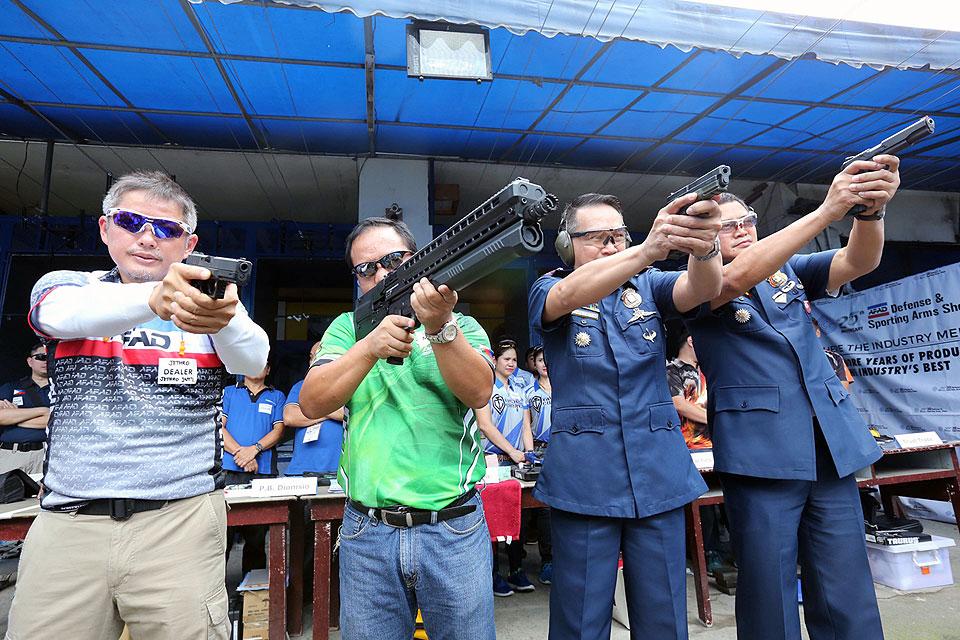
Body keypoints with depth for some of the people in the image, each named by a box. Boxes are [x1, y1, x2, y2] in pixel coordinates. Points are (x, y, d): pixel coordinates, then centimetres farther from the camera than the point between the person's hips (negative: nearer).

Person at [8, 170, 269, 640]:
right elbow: (63, 314, -18)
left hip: (181, 519, -1)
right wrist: (154, 298, -39)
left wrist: (224, 317, -39)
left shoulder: (207, 301, 4)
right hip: (67, 519, 2)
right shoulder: (64, 286, 7)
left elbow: (252, 359, -16)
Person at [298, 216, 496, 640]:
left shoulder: (462, 328, 2)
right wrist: (371, 347, -20)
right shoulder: (347, 328, 7)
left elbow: (479, 393, -15)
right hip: (367, 534, 2)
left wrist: (439, 326, -29)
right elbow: (311, 405, -6)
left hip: (455, 530, -1)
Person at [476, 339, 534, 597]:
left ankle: (516, 570, 21)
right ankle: (493, 574, 12)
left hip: (516, 461, 6)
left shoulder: (519, 391, 16)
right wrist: (512, 451, -14)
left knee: (518, 514, 9)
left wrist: (529, 454, -1)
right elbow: (484, 424, -12)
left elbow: (526, 427, 14)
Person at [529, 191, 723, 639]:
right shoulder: (547, 290, 2)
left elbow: (701, 289, -11)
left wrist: (704, 247, -34)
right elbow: (569, 295, -22)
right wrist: (646, 249, -37)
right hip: (583, 480, -2)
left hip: (659, 475, 3)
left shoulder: (648, 286, 9)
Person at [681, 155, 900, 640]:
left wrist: (870, 209, -21)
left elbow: (858, 262, 0)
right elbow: (738, 278, -20)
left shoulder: (790, 269, 17)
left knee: (849, 598, 6)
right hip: (759, 451, -4)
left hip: (833, 446, 5)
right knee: (769, 597, 2)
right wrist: (826, 210, -23)